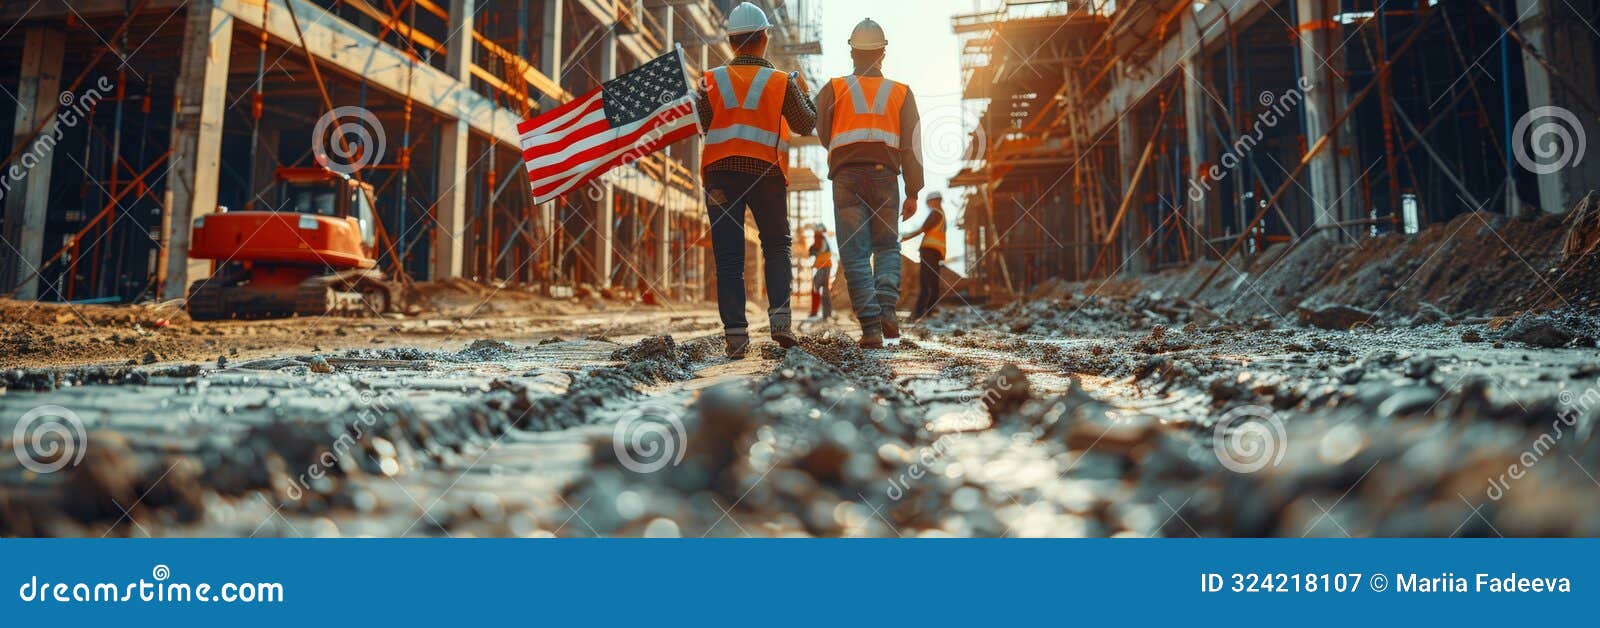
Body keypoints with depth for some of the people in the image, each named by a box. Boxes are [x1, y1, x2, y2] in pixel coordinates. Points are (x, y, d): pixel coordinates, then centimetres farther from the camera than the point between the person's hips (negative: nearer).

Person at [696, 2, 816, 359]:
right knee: (777, 246, 14)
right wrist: (803, 92, 24)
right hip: (767, 173, 0)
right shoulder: (781, 82, 4)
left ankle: (735, 334, -4)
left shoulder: (711, 80, 5)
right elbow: (805, 124, 7)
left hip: (720, 173, 1)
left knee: (728, 257, 1)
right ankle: (779, 317, -1)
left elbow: (696, 125, -2)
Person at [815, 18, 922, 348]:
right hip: (884, 175, 1)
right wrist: (913, 191, 5)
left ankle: (871, 326, -10)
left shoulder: (833, 89, 9)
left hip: (846, 176, -1)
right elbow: (910, 145, 4)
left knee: (855, 252, 0)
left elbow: (823, 135, 5)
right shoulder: (901, 92, 11)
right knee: (887, 247, 13)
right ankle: (887, 310, -10)